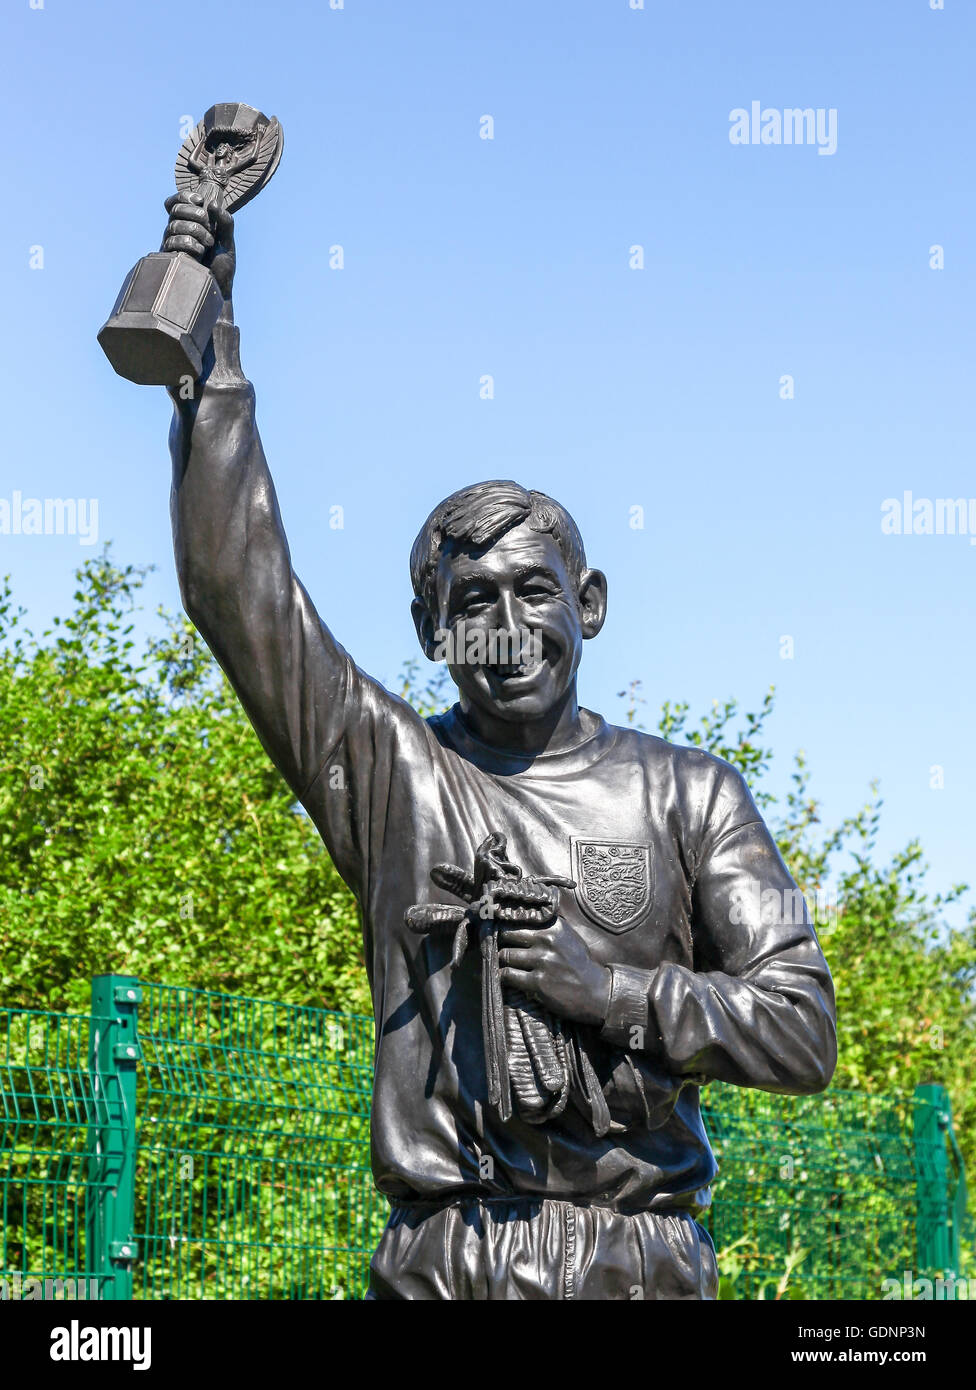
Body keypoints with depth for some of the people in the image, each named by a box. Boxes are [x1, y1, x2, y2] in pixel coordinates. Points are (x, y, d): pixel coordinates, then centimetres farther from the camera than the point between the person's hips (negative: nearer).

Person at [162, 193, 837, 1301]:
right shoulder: (391, 773, 7)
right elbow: (237, 588, 0)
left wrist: (614, 991, -9)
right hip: (439, 1264, 0)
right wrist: (206, 337, -4)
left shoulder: (688, 795, 8)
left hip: (639, 1261, 0)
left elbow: (803, 1032, 5)